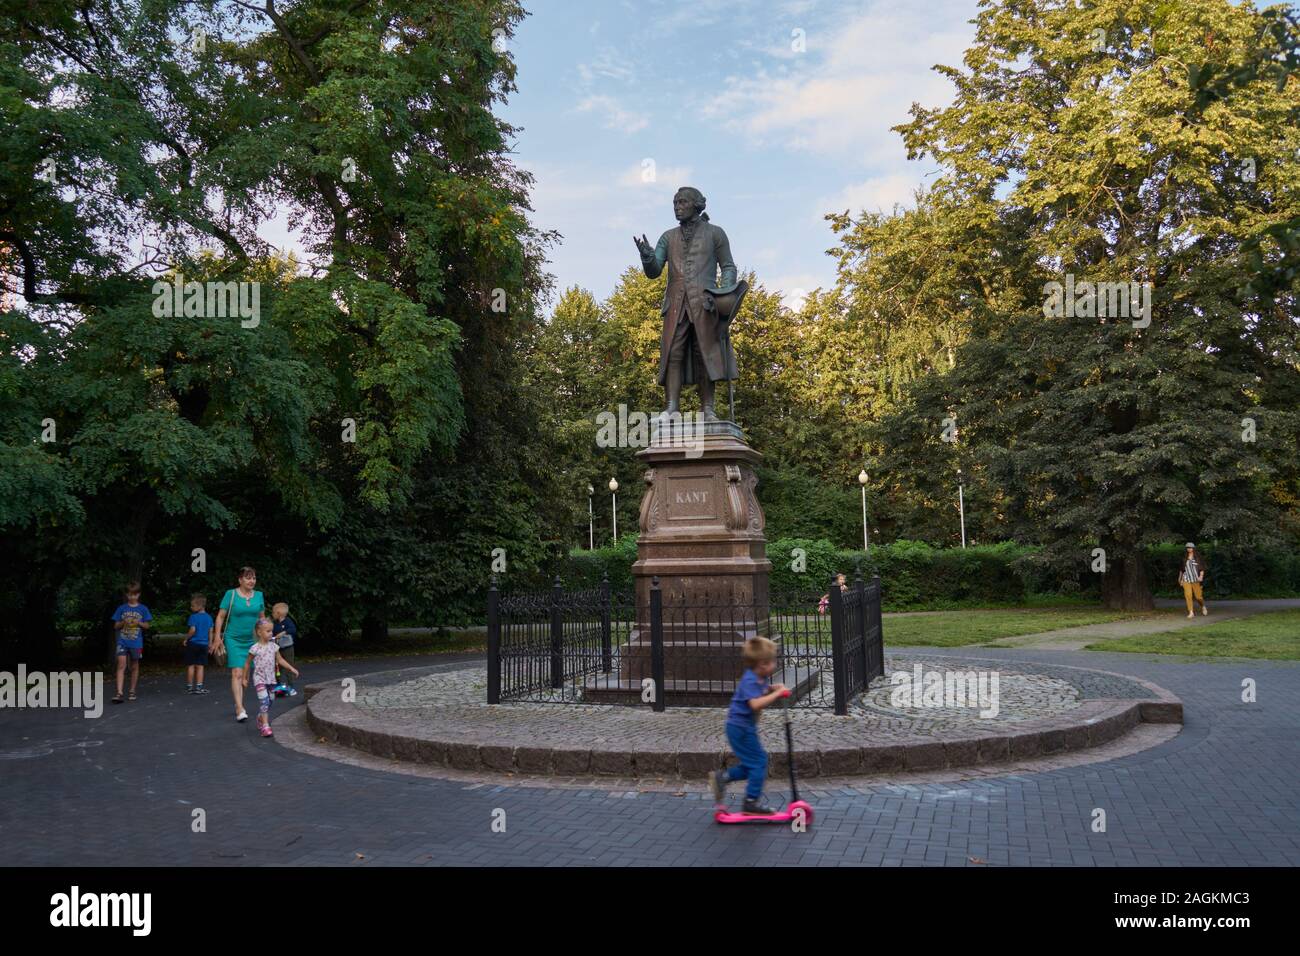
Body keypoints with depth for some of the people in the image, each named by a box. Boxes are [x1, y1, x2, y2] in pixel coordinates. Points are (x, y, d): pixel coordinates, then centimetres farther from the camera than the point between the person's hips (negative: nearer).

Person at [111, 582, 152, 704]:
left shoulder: (143, 609, 3)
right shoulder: (121, 608, 4)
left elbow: (146, 625, 6)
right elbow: (116, 626, 7)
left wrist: (138, 623, -13)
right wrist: (123, 623, -13)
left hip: (136, 643, 0)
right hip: (122, 642, 0)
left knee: (134, 666, 9)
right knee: (121, 665, -11)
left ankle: (132, 692, 21)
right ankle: (119, 693, -15)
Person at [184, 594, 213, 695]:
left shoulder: (193, 617, -12)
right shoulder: (209, 617, 5)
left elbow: (192, 630, -19)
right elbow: (211, 631, 8)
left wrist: (186, 638, -5)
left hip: (193, 643, -4)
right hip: (204, 644, 4)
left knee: (190, 665, 5)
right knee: (200, 666, 8)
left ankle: (189, 686, 11)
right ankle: (199, 686, 5)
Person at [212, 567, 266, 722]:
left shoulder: (259, 596, 6)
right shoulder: (231, 594, -6)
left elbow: (262, 617, 15)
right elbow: (220, 616, -4)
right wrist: (217, 637, -9)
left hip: (251, 640, 4)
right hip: (234, 639, -4)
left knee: (245, 674, 10)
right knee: (237, 673, -14)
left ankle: (238, 704, 26)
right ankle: (240, 709, -19)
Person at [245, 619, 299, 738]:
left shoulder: (273, 646, 3)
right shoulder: (255, 648, -9)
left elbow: (280, 660, 10)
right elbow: (248, 663, 1)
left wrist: (291, 668, 1)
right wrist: (244, 678, 6)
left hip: (271, 678, 5)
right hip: (259, 678, -5)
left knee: (270, 701, 12)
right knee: (264, 701, -16)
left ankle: (261, 718, 36)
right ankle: (265, 726, -17)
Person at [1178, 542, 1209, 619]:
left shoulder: (1198, 557, 2)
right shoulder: (1184, 558, 10)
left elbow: (1202, 567, -1)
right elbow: (1182, 569, 20)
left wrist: (1201, 576, -15)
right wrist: (1180, 578, 24)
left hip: (1196, 580, -2)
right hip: (1186, 579, 2)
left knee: (1198, 596, 1)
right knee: (1188, 595, -11)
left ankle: (1203, 607, 33)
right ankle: (1191, 612, -8)